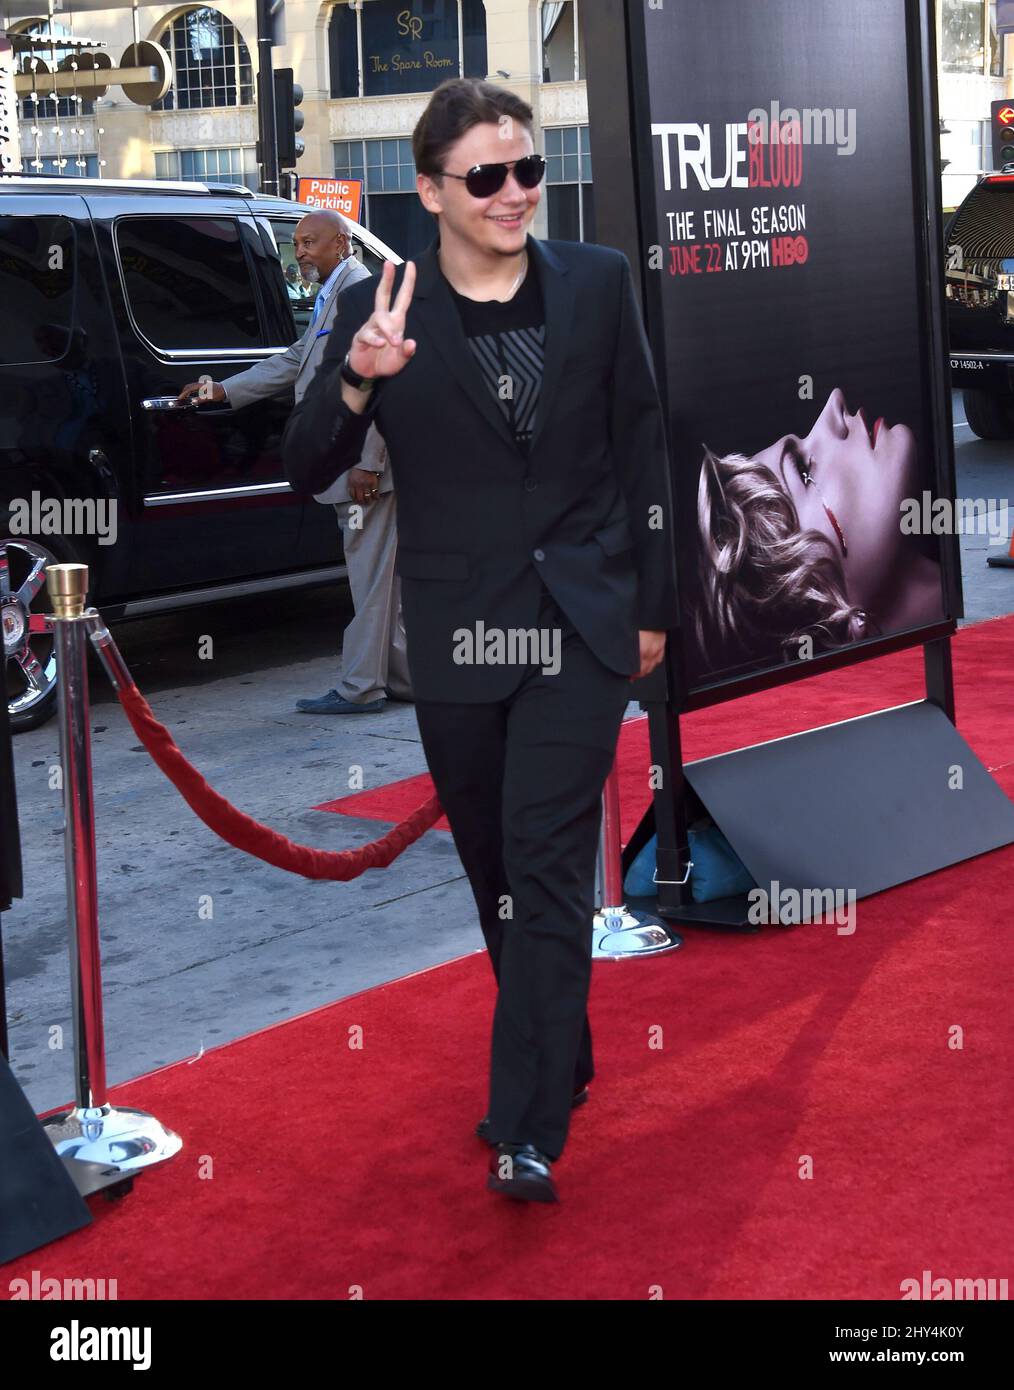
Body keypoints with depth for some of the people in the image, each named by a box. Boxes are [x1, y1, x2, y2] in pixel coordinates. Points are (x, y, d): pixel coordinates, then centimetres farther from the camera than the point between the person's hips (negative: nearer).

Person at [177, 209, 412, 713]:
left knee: (371, 575, -5)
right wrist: (223, 390, 18)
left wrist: (368, 462, -23)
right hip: (348, 460, 11)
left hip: (366, 461, -11)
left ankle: (361, 687, 0)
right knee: (379, 574, 14)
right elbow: (293, 362, 25)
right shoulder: (331, 296, 20)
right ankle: (403, 675, 20)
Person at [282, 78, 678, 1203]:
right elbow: (305, 472, -5)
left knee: (545, 860, -10)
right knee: (495, 866, 13)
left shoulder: (597, 283, 1)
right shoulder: (383, 312, -3)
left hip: (581, 623, -1)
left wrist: (652, 601, 8)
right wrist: (356, 381, -24)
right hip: (456, 634, 1)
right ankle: (560, 1059, 35)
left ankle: (528, 1131, -7)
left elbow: (640, 445, 8)